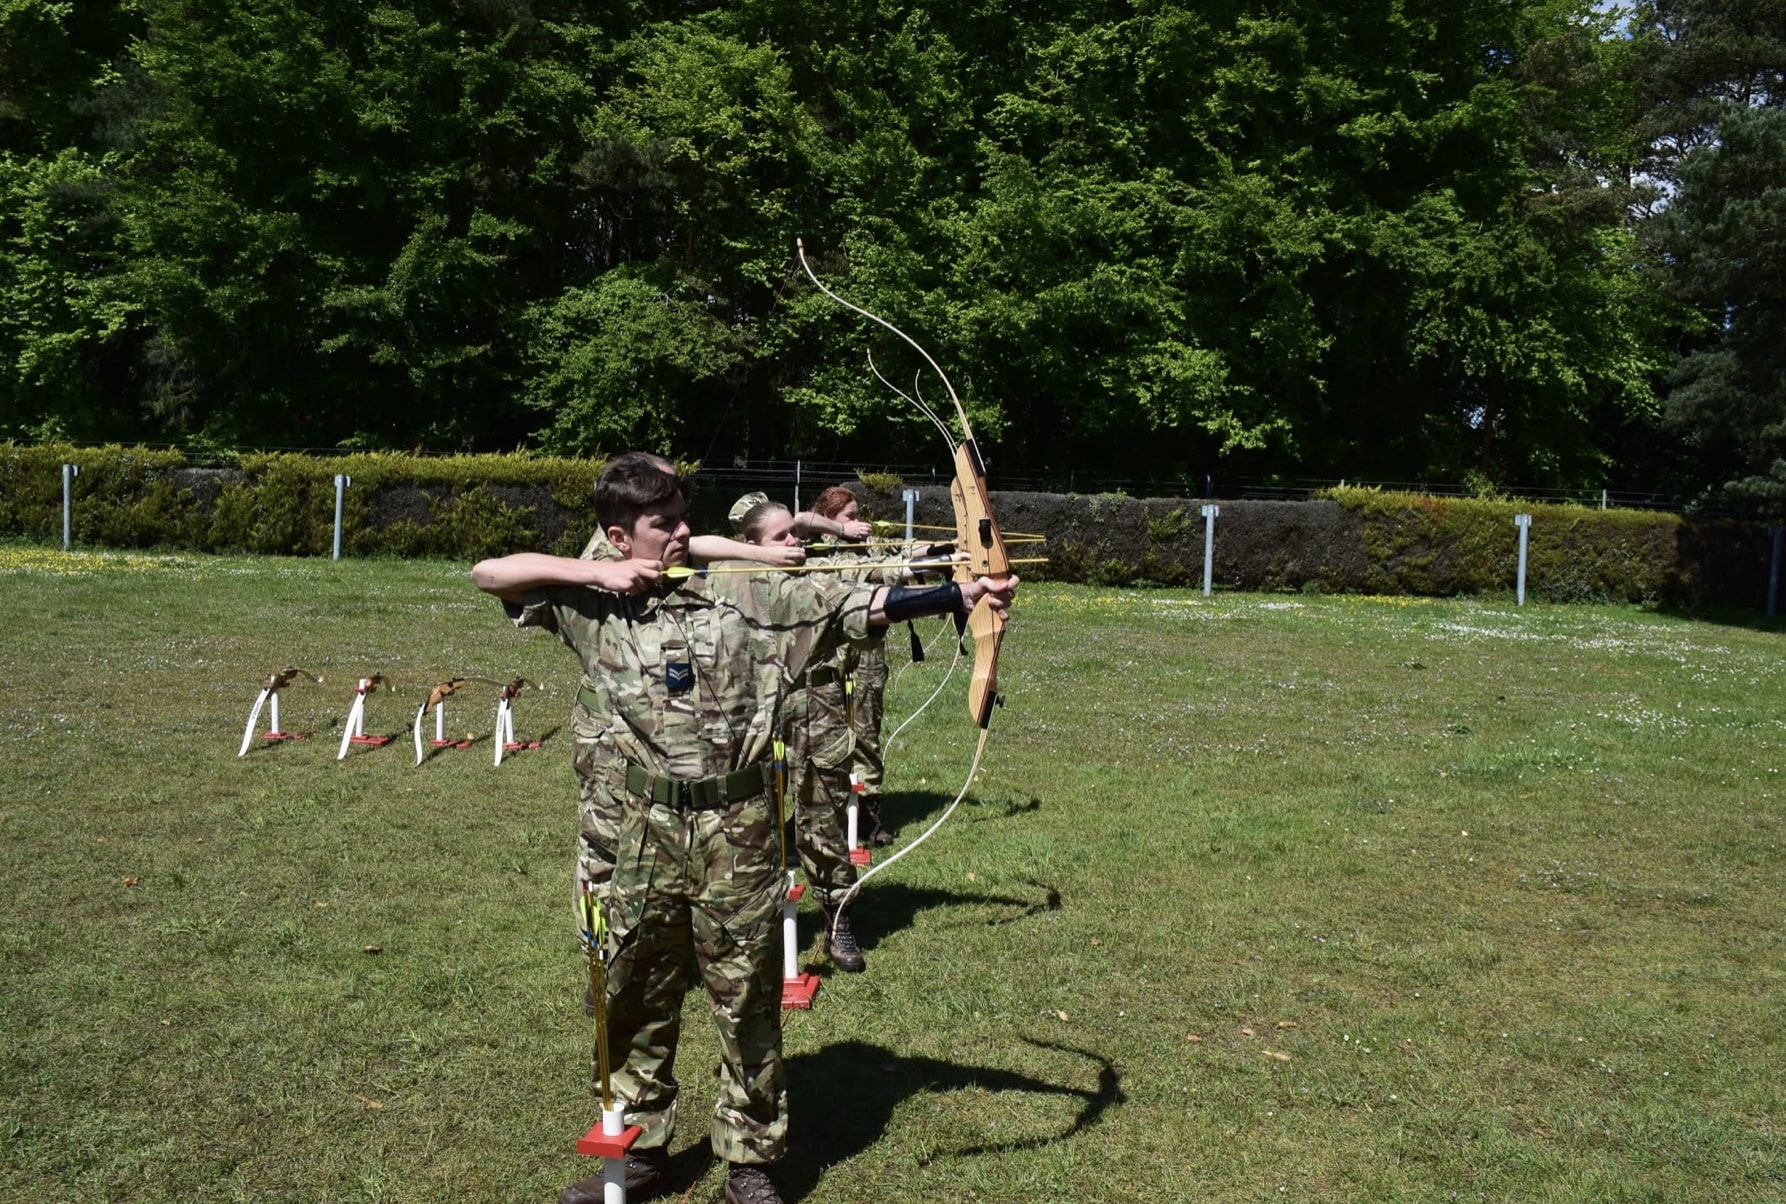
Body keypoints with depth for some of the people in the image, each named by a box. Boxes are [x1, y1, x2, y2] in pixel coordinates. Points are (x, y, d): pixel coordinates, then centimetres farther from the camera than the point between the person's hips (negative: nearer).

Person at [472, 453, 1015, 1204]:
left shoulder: (744, 595, -2)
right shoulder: (589, 604, 2)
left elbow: (853, 605, -8)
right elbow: (489, 573, 2)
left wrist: (961, 594, -19)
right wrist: (594, 573, -9)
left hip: (735, 835, -1)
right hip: (640, 836, 1)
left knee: (747, 1006, 9)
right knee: (635, 1000, 15)